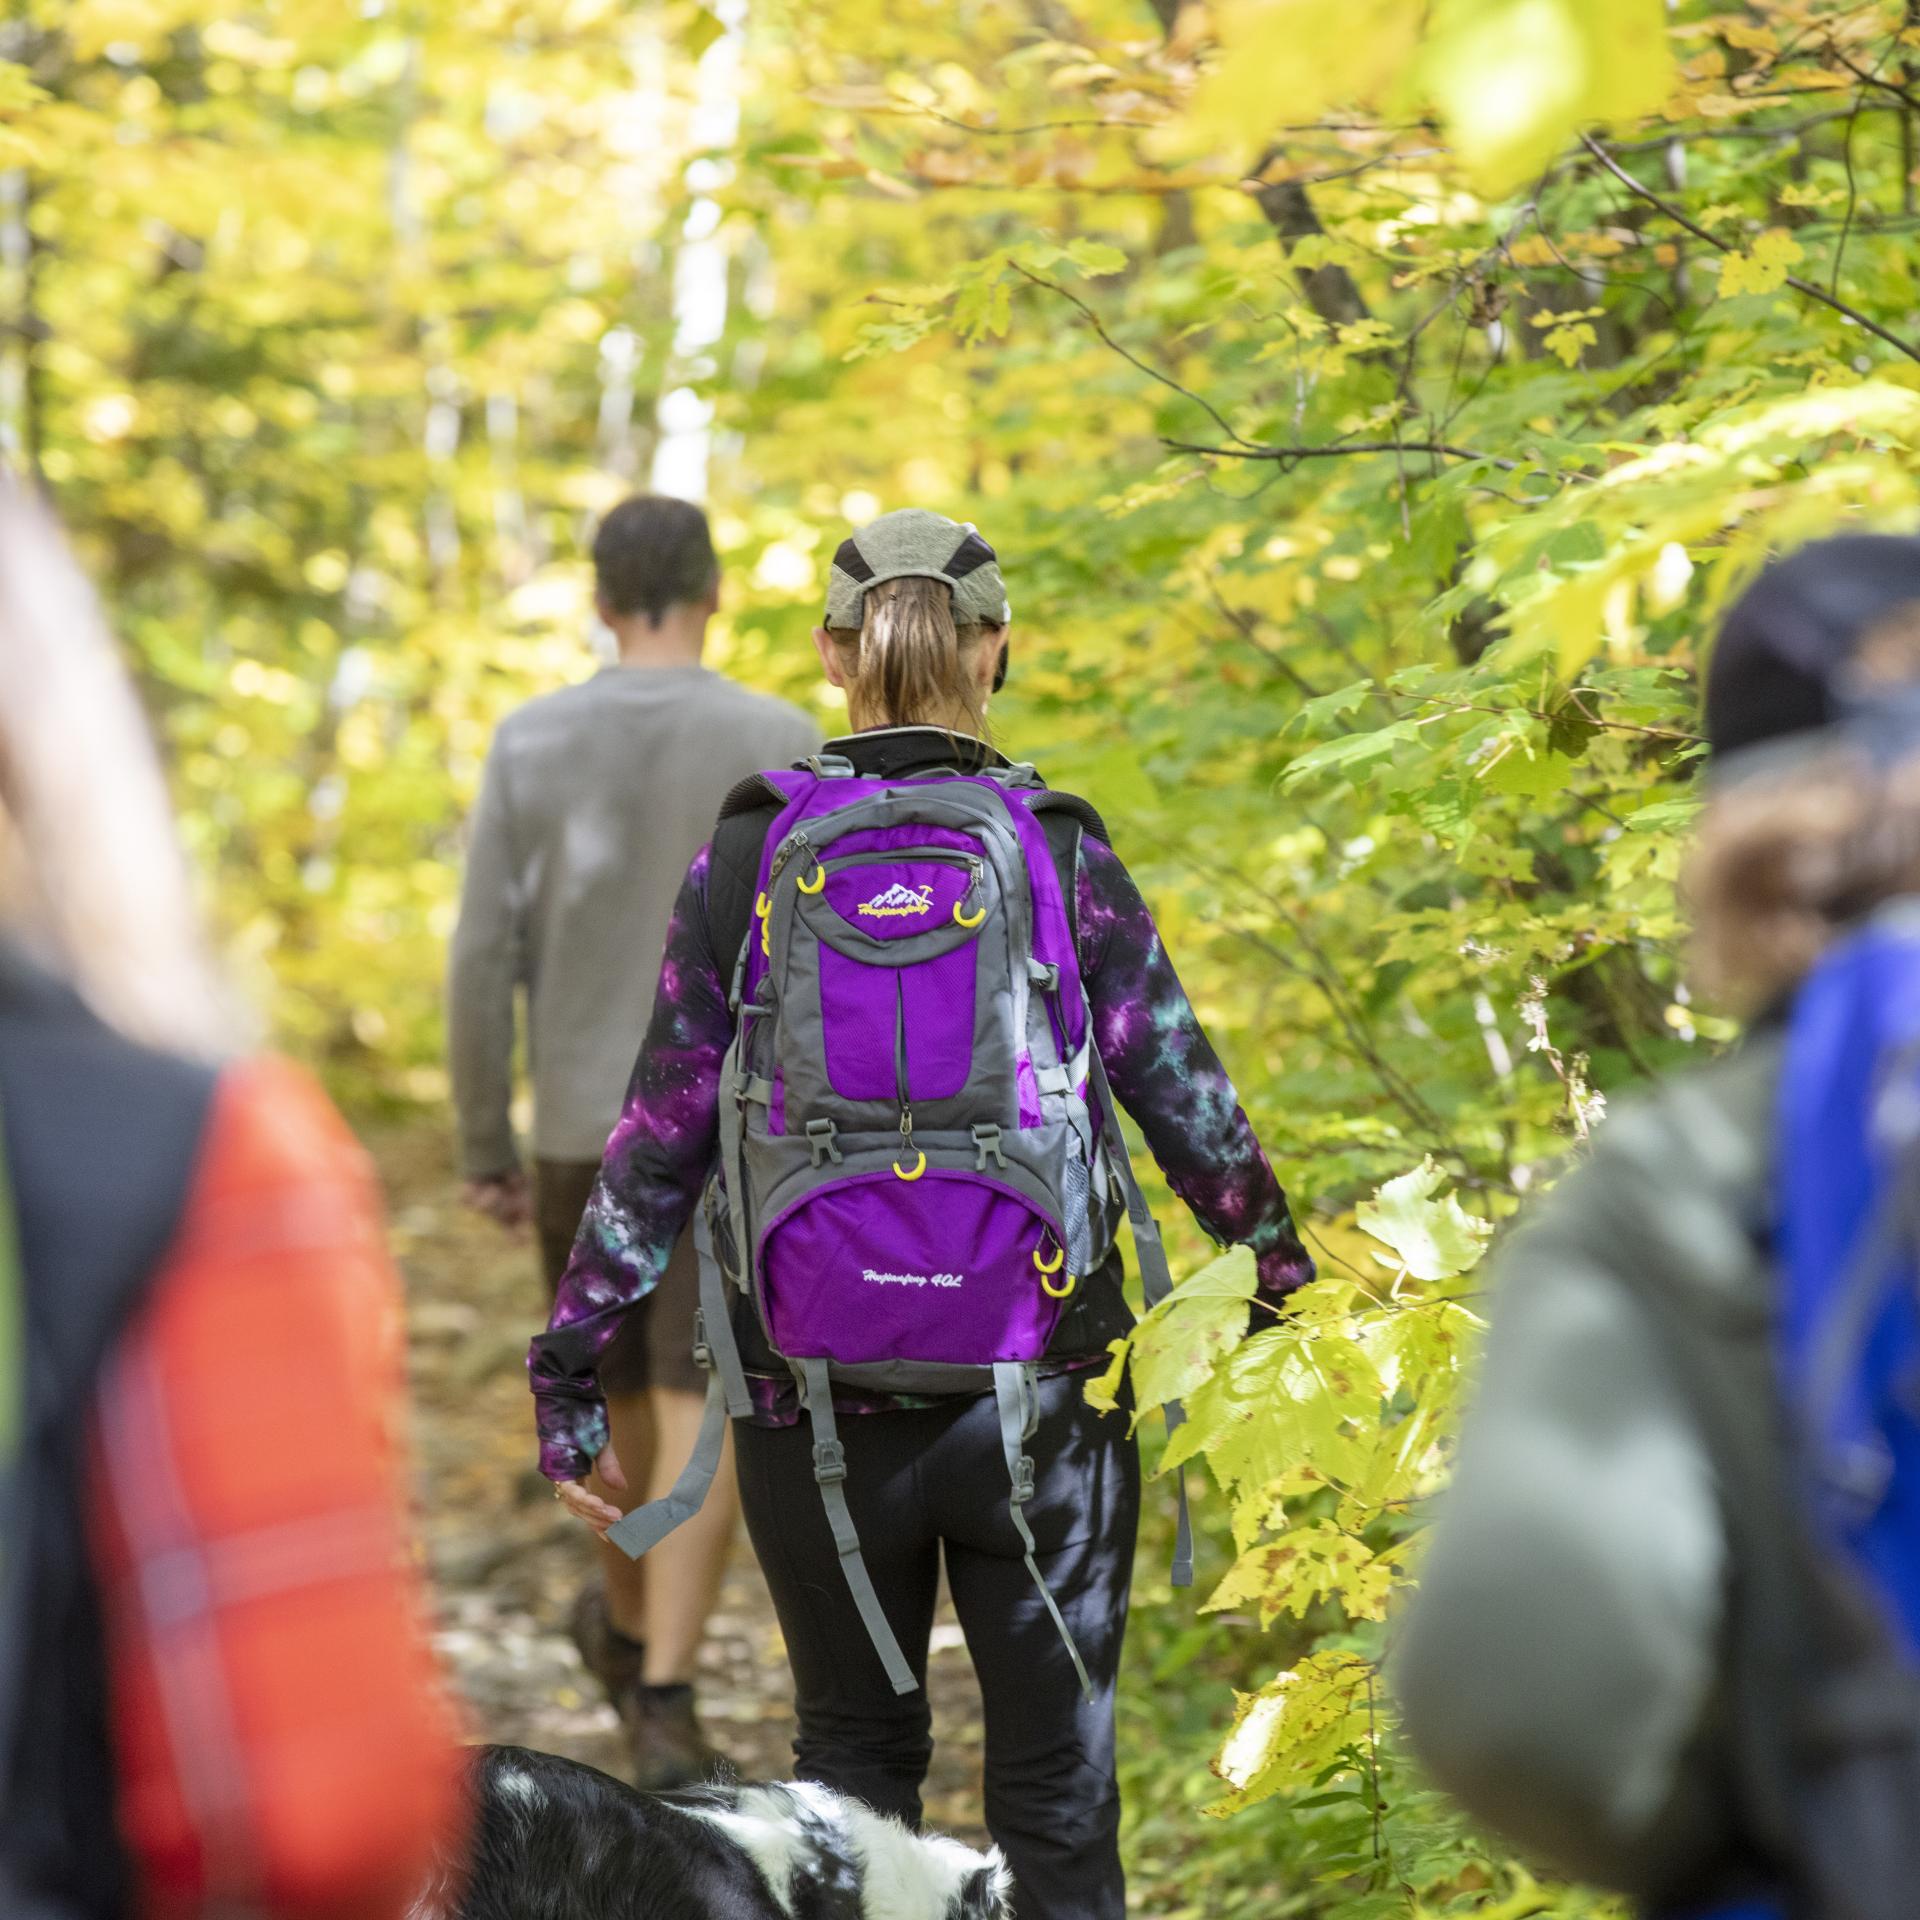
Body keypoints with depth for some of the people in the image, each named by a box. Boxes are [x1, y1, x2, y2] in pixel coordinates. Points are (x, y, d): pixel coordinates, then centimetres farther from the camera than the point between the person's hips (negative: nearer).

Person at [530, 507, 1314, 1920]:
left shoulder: (745, 858, -1)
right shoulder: (1062, 855, -2)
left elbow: (661, 1139, -1)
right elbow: (1187, 1102, 2)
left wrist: (570, 1375, 6)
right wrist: (1290, 1280, 17)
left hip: (816, 1403, 1)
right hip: (1040, 1397, -1)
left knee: (854, 1754, 19)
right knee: (1056, 1795, 7)